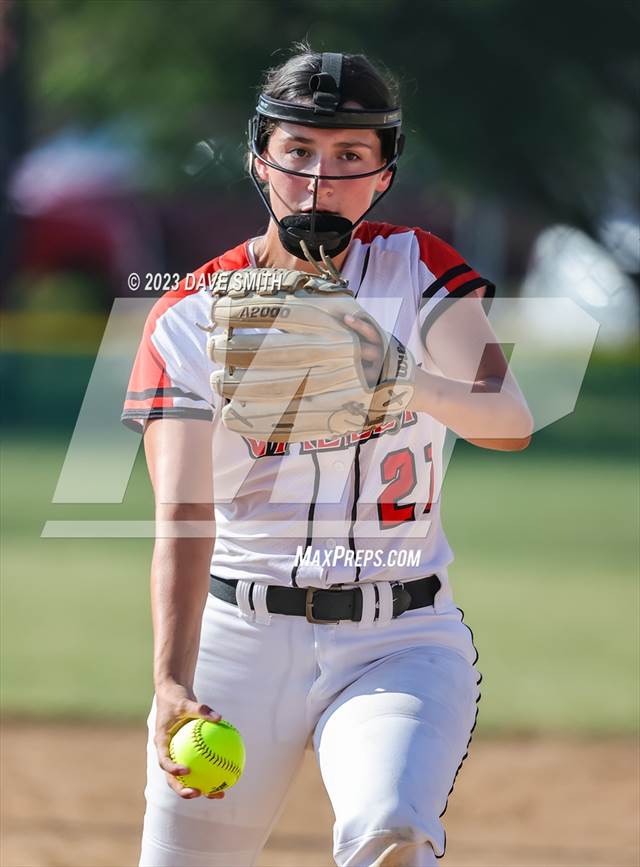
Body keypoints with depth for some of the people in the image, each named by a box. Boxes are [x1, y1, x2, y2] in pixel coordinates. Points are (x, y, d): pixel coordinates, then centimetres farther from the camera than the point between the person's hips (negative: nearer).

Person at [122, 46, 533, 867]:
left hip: (401, 643, -1)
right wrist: (173, 687, -30)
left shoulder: (417, 271, 2)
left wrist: (404, 381, -37)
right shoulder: (191, 319, -1)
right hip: (241, 637, 1)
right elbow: (183, 516, -14)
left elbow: (510, 424, -14)